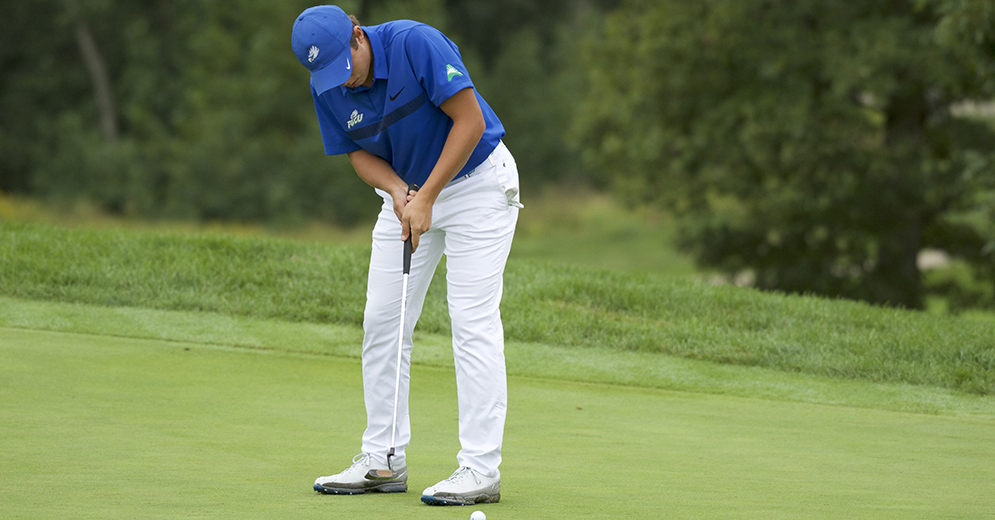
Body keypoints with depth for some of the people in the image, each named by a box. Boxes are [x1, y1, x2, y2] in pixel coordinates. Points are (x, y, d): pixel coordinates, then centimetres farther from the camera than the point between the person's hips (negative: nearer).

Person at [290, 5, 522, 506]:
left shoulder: (417, 44, -27)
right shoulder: (326, 88, -9)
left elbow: (470, 120, -24)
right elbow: (360, 153, 2)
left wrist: (427, 197, -23)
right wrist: (398, 193, -18)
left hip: (476, 179, -6)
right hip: (407, 189, 6)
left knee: (473, 320, -13)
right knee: (381, 319, 2)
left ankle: (480, 469, -15)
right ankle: (382, 461, 9)